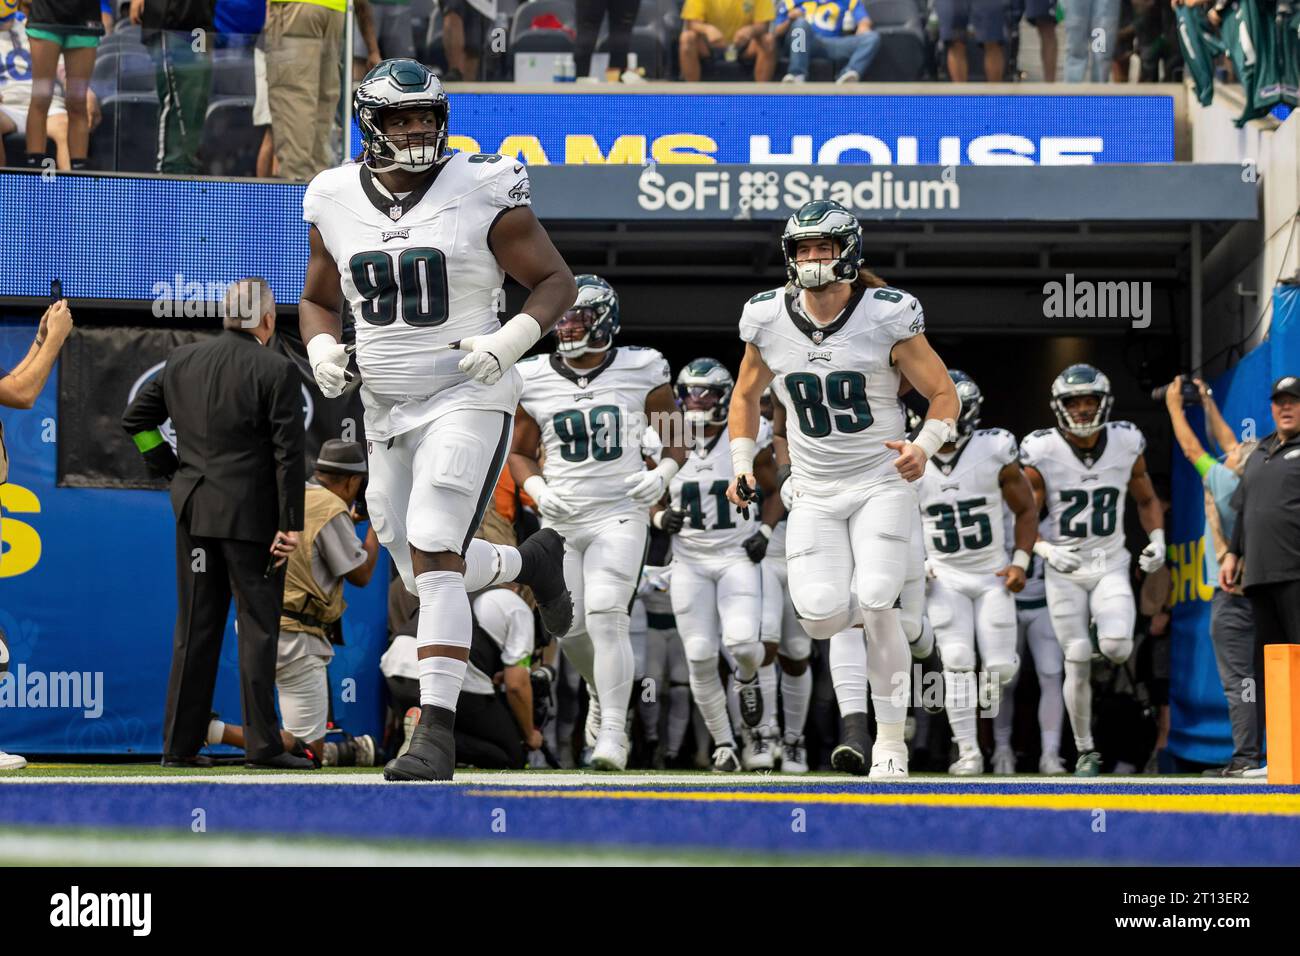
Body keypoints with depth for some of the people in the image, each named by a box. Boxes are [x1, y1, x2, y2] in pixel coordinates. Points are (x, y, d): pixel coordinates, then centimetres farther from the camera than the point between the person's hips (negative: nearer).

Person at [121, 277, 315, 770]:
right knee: (258, 628, 0)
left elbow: (135, 418, 13)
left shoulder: (183, 360, 7)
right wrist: (290, 525, -10)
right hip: (250, 515, -5)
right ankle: (263, 743, -3)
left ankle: (181, 744, 10)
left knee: (195, 630, 9)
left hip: (194, 509, 5)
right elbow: (288, 453, -12)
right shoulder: (276, 371, -9)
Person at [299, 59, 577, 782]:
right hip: (388, 412, 6)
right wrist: (322, 347, -5)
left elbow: (556, 279, -2)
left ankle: (437, 732, -18)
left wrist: (511, 341, -18)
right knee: (426, 576, 13)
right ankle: (531, 560, 43)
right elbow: (319, 301, 17)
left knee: (434, 558, -19)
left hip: (466, 398, -5)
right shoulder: (336, 201, 4)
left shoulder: (480, 192, -8)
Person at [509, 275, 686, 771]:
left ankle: (613, 734, -19)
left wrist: (662, 474, -10)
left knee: (605, 616, -20)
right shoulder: (534, 380, 4)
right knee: (571, 630, 3)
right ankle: (603, 692, 36)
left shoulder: (641, 372, -2)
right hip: (561, 520, 3)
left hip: (619, 515, -3)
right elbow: (521, 452, 15)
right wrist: (538, 490, -3)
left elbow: (675, 438, 9)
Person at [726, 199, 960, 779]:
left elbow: (944, 393, -3)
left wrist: (924, 447, -22)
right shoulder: (768, 320, -2)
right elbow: (746, 396, 15)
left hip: (882, 484, -3)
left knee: (876, 607, -18)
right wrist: (742, 465, 2)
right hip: (813, 492, 3)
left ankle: (890, 741, -2)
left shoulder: (886, 318, -12)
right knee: (820, 618, -12)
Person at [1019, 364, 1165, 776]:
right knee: (1077, 665, -2)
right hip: (1064, 571, -1)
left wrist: (1157, 539, -3)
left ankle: (1112, 639, 17)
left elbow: (1147, 500, 13)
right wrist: (1047, 551, -26)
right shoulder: (1041, 453, -11)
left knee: (1116, 648, -21)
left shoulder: (1126, 444, -4)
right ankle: (1085, 750, 13)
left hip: (1111, 566, 1)